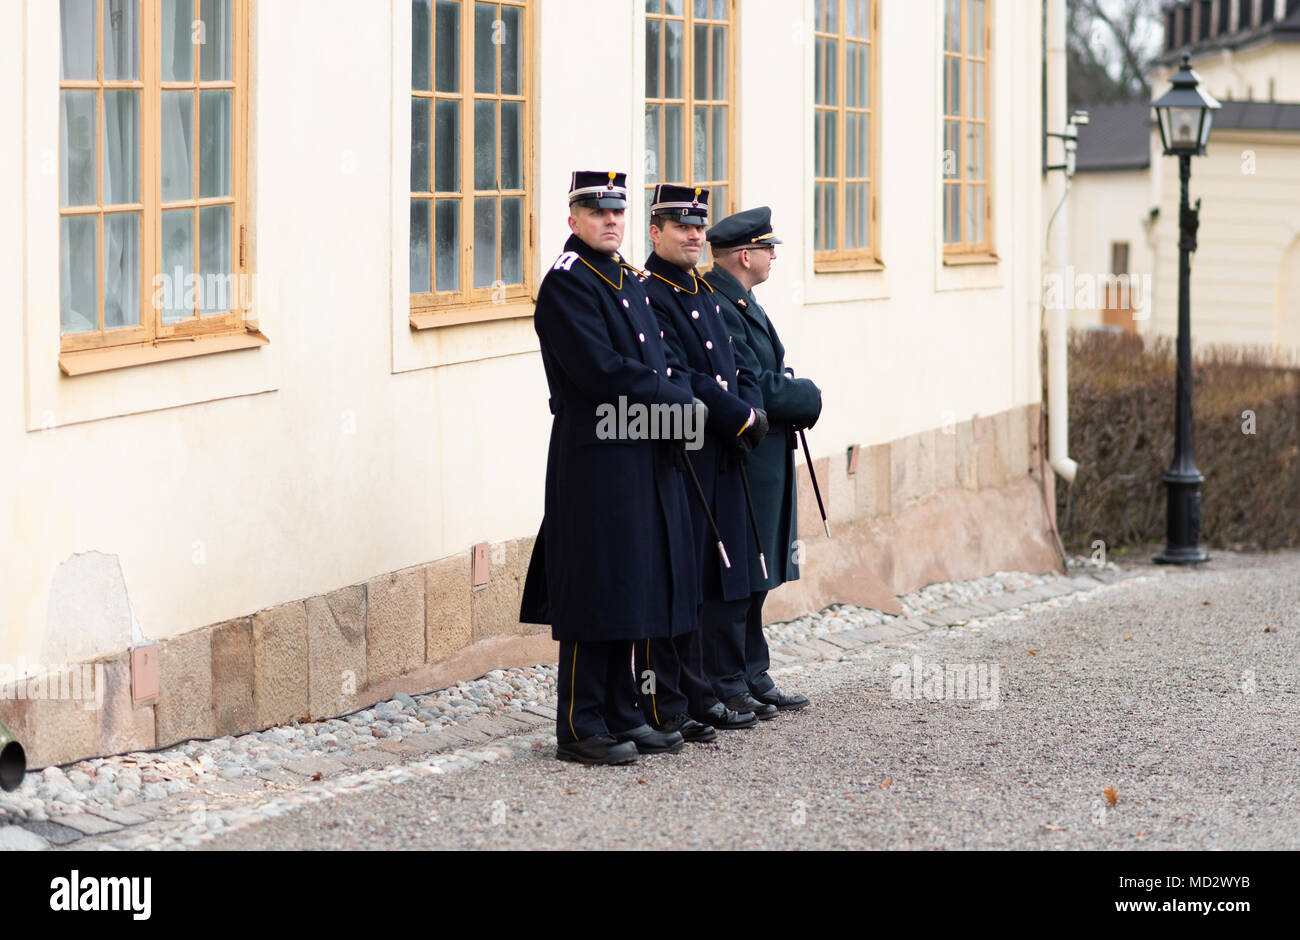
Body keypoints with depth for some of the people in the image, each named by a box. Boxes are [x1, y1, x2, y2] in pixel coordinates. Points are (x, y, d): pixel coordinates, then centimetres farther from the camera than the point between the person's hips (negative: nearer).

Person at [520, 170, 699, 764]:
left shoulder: (631, 281, 17)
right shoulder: (566, 282, -11)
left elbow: (663, 359, 16)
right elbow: (601, 371, -19)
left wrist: (677, 397, -5)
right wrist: (675, 400, -12)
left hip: (645, 458, 9)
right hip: (595, 455, -9)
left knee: (632, 590, 12)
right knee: (596, 595, -6)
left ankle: (620, 716, 19)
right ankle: (581, 728, 0)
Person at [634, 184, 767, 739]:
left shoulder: (704, 293, 18)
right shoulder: (647, 295, -11)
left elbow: (734, 367, 17)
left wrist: (751, 410, -3)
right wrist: (739, 418, -15)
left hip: (718, 458, 9)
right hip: (675, 459, -9)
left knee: (704, 581, 13)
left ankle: (697, 695, 21)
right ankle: (664, 708, -1)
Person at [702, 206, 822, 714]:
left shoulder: (740, 302, 16)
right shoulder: (716, 306, -18)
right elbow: (751, 387, -22)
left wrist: (793, 395, -2)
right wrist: (807, 396, -8)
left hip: (764, 461, 11)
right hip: (738, 463, -11)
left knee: (754, 579, 15)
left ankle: (752, 677, 23)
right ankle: (725, 687, 1)